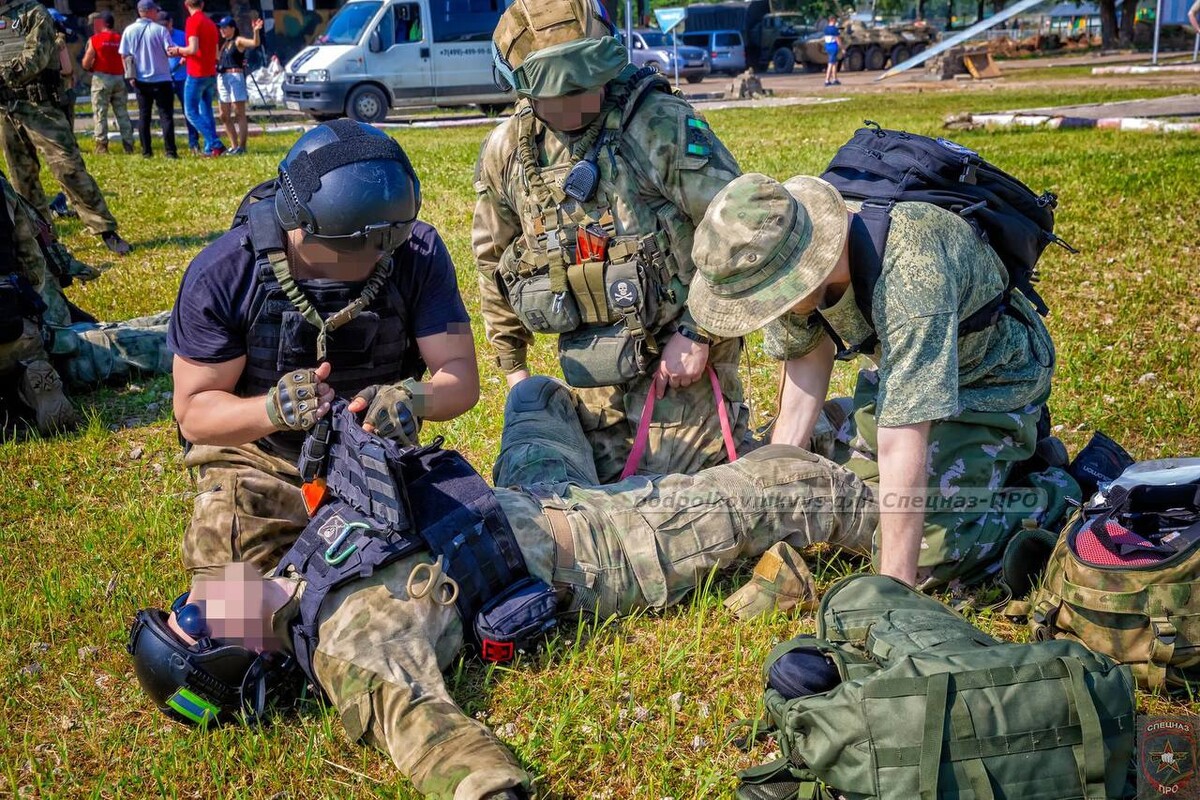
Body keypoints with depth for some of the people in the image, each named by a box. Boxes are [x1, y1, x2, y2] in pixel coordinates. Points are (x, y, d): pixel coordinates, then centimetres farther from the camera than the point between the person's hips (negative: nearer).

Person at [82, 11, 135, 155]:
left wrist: (91, 68, 15)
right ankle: (128, 145, 6)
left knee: (100, 113, 1)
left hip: (101, 78, -3)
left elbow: (86, 64, -5)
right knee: (122, 113, 8)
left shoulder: (95, 39, -4)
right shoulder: (120, 39, 5)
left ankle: (101, 145, -3)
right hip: (119, 78, 3)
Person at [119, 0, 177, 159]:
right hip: (162, 80, -3)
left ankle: (146, 151, 9)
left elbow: (124, 55, 2)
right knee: (166, 115, 0)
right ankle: (170, 151, -7)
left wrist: (130, 74, 11)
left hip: (141, 80, 3)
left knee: (143, 116, 11)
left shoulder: (129, 31, 1)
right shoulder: (160, 30, -9)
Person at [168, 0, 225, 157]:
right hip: (211, 73, 8)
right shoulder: (210, 23, 14)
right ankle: (210, 149, 7)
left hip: (196, 74, -8)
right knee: (206, 112, 11)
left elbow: (193, 49, -21)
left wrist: (178, 50, -2)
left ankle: (215, 144, -13)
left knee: (191, 112, -3)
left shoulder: (193, 21, -12)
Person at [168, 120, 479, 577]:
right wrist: (273, 409, -37)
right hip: (260, 464, -1)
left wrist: (415, 399, -39)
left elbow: (461, 376, -14)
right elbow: (193, 411, -15)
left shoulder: (418, 254, -16)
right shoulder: (221, 275, -20)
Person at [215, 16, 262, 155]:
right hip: (223, 79, 9)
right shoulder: (224, 44, 19)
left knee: (239, 114, -8)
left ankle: (242, 146, -8)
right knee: (224, 116, 9)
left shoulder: (238, 41, -4)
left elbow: (255, 43, -21)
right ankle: (234, 145, 15)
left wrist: (256, 31, -37)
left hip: (236, 77, -9)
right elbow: (218, 59, 25)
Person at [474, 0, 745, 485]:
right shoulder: (506, 153, 0)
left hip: (679, 355, -5)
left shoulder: (662, 124, -16)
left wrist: (698, 333, -16)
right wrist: (512, 364, 16)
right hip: (591, 372, 5)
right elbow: (494, 259, 15)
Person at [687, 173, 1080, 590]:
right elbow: (808, 354, -2)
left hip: (988, 379, -7)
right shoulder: (784, 261, -20)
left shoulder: (908, 273, -42)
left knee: (926, 556, -15)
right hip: (898, 365, 7)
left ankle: (1055, 498, 7)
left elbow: (902, 449, -41)